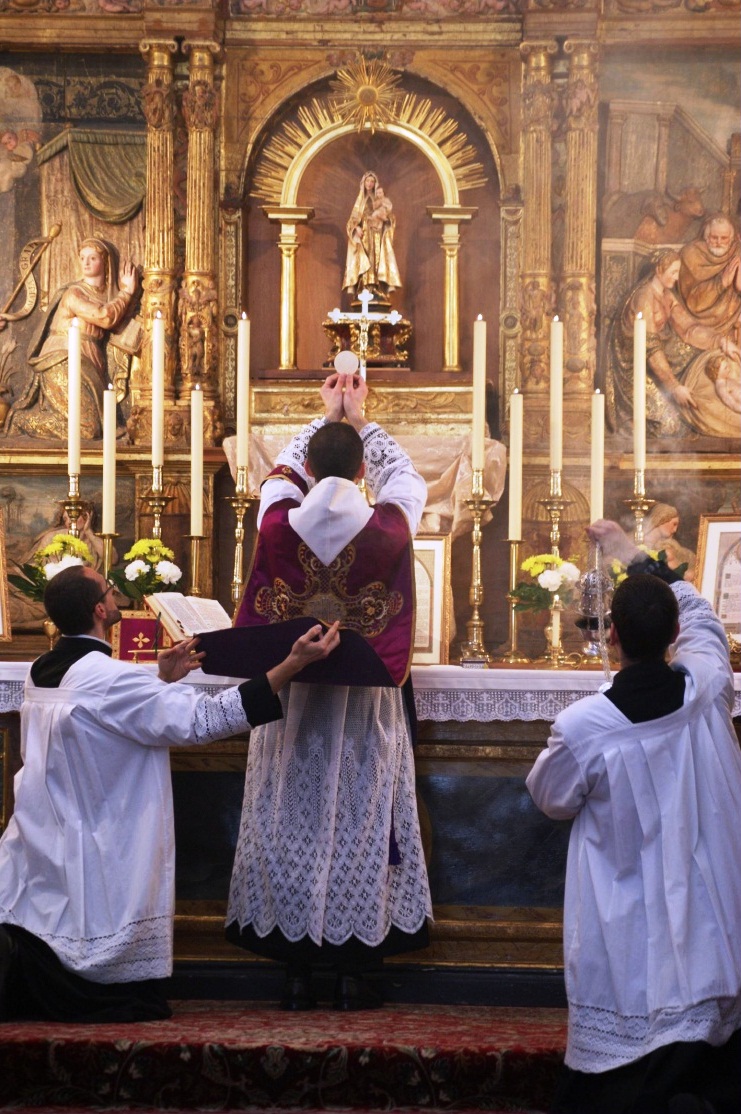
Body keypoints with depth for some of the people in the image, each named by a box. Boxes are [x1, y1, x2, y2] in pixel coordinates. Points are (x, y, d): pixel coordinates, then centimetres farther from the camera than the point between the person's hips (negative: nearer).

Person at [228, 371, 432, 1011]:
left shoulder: (278, 523, -10)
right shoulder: (390, 527, -11)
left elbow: (280, 471, 14)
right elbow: (405, 475, 12)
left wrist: (326, 417, 23)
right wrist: (360, 421, 20)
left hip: (290, 699, 1)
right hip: (367, 704, -1)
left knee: (291, 823, 9)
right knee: (362, 822, 7)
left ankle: (296, 971, 13)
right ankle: (356, 970, 11)